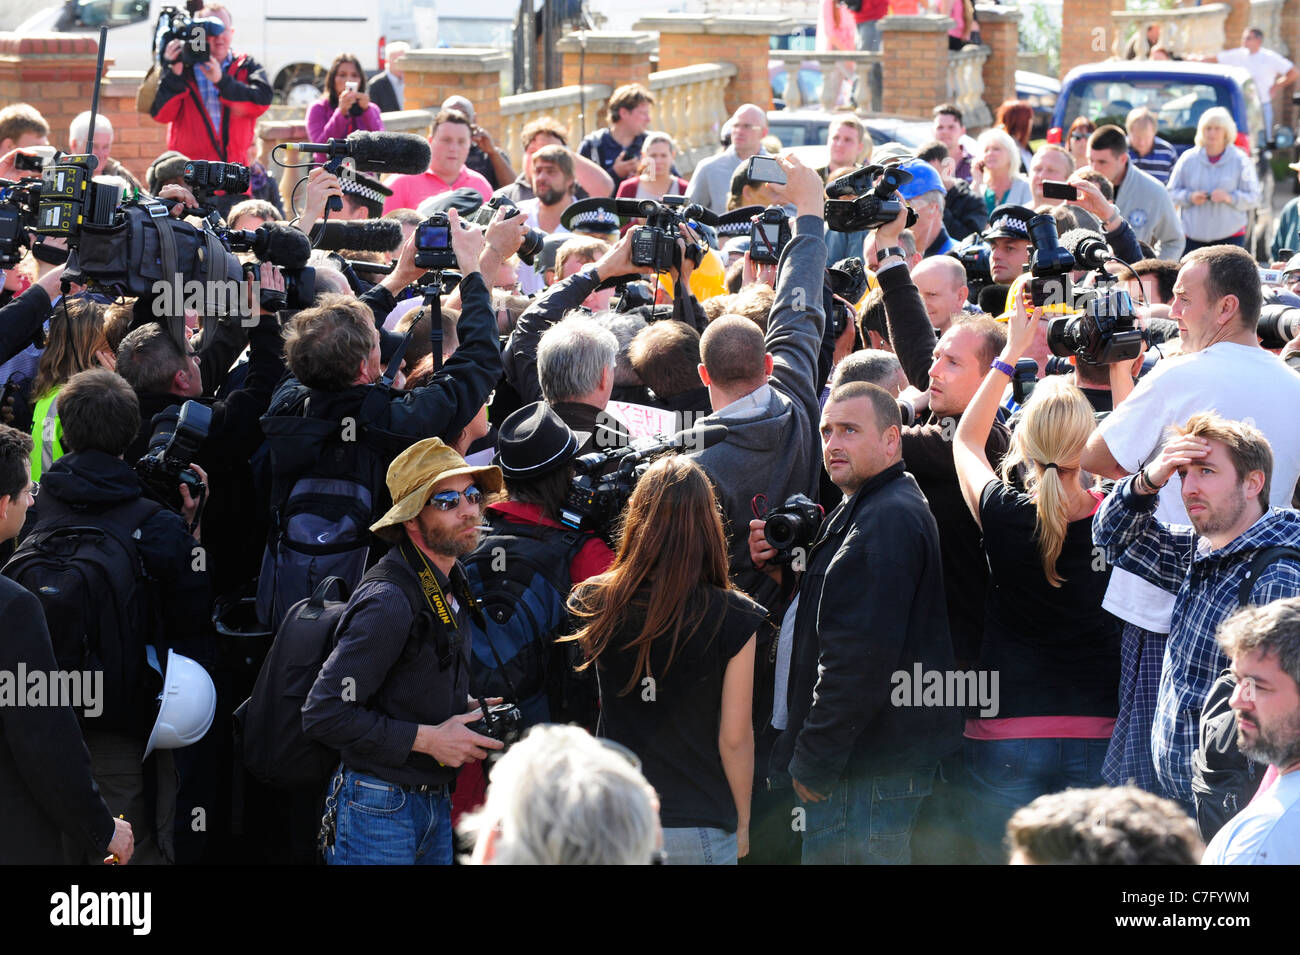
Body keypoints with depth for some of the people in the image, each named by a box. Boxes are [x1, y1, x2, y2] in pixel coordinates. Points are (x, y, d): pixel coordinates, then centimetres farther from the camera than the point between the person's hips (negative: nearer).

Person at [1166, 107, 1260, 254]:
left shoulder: (1240, 161, 2)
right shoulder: (1188, 158, 7)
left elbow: (1253, 198, 2)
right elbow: (1172, 193, 11)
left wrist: (1230, 198, -16)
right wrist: (1189, 197, -9)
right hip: (1193, 235, 2)